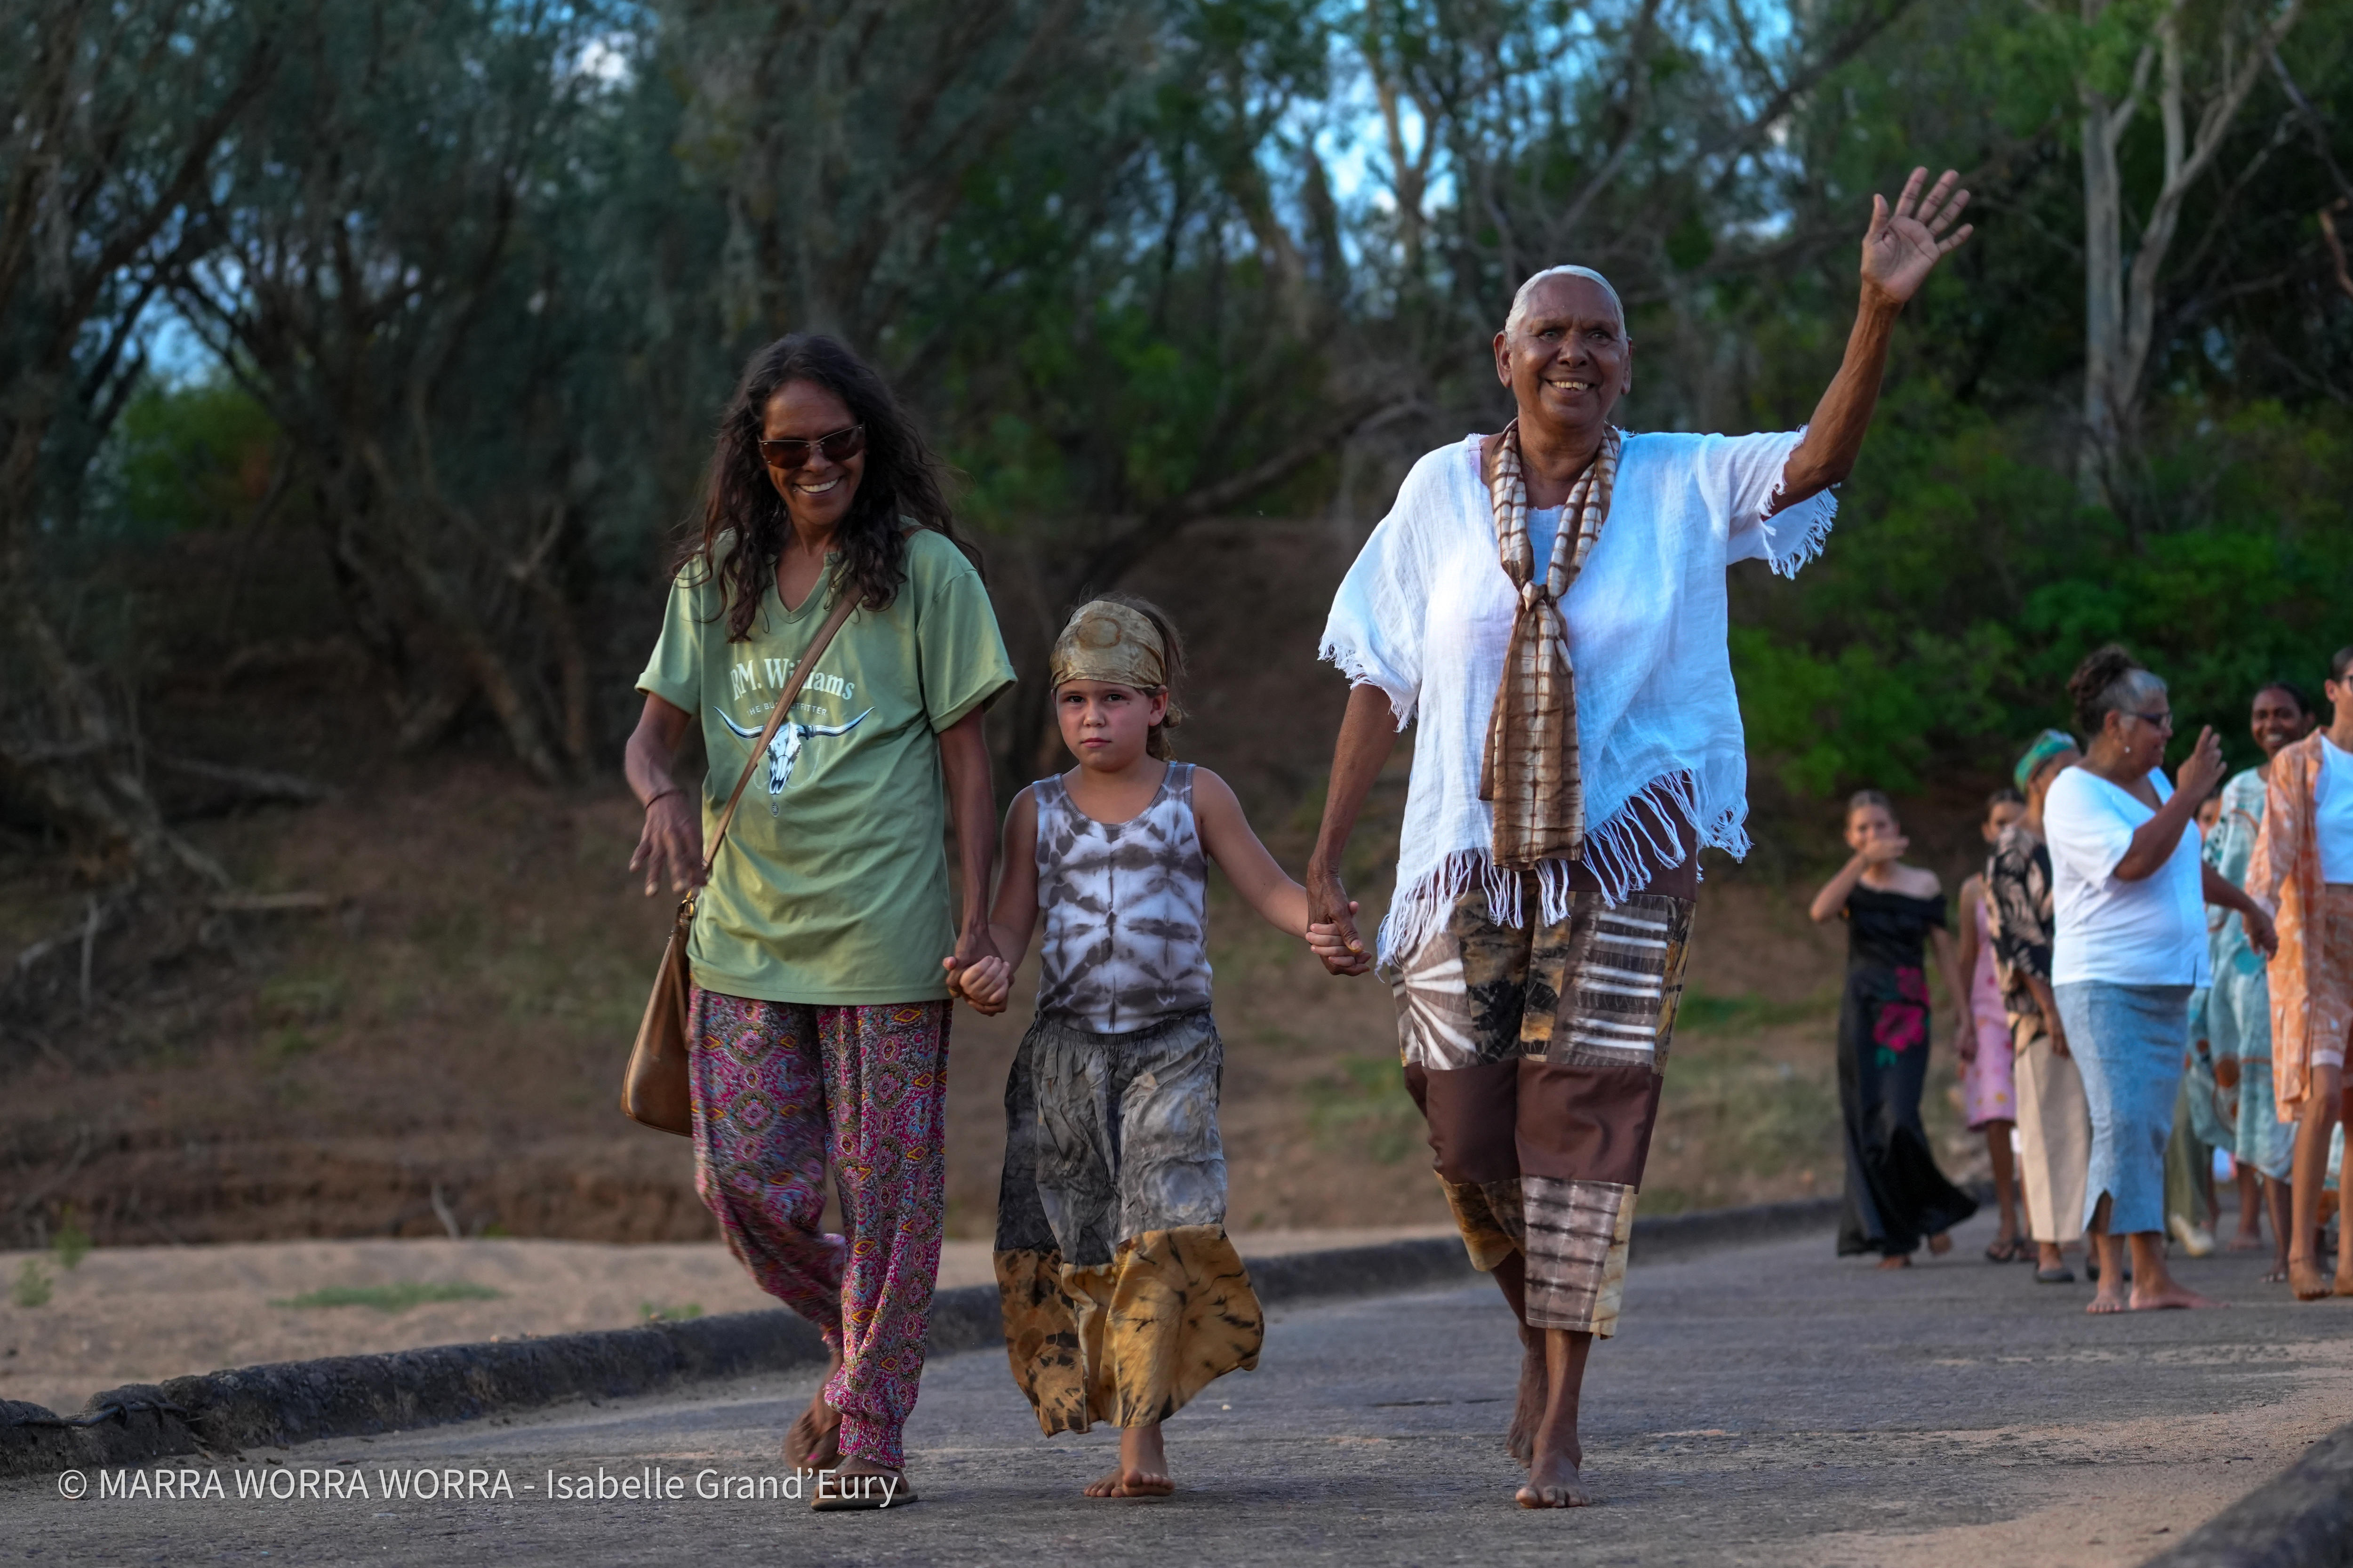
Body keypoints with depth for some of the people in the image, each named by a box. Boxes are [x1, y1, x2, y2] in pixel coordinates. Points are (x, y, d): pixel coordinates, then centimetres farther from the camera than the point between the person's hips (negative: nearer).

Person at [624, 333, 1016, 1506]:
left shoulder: (924, 570, 0)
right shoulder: (717, 577, 11)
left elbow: (965, 751, 0)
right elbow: (655, 730, 10)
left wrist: (979, 917, -6)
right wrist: (662, 796, -14)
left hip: (883, 928, -4)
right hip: (745, 927, 4)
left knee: (887, 1184, -1)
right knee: (746, 1183, 2)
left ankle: (870, 1427, 7)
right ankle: (857, 1340, 28)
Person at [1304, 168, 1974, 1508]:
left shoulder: (1683, 487, 0)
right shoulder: (1444, 492, 2)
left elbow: (1824, 456, -17)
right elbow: (1381, 688, 5)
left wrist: (1883, 312, -33)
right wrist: (1327, 866, 3)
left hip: (1624, 860, -1)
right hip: (1468, 865, 1)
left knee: (1583, 1124, -6)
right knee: (1470, 1136, 3)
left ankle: (1563, 1421, -1)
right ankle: (1543, 1328, 33)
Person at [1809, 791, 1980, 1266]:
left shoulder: (1924, 884, 6)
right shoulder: (1853, 886, 8)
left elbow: (1945, 952, 5)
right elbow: (1821, 911, -15)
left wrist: (1965, 1017, 0)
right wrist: (1863, 860, -20)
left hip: (1907, 1013, -2)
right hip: (1861, 1013, 2)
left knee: (1898, 1118, -17)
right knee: (1867, 1127, -1)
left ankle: (1934, 1209, 8)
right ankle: (1893, 1242, 5)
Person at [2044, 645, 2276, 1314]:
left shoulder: (2153, 782, 16)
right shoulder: (2074, 794, -10)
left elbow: (2189, 863, 32)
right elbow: (2133, 862, -25)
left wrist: (2248, 906, 43)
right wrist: (2189, 796, -18)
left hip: (2167, 984, 8)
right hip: (2103, 983, -8)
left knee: (2150, 1132, 4)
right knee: (2122, 1125, -16)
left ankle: (2151, 1278, 1)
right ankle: (2113, 1278, -15)